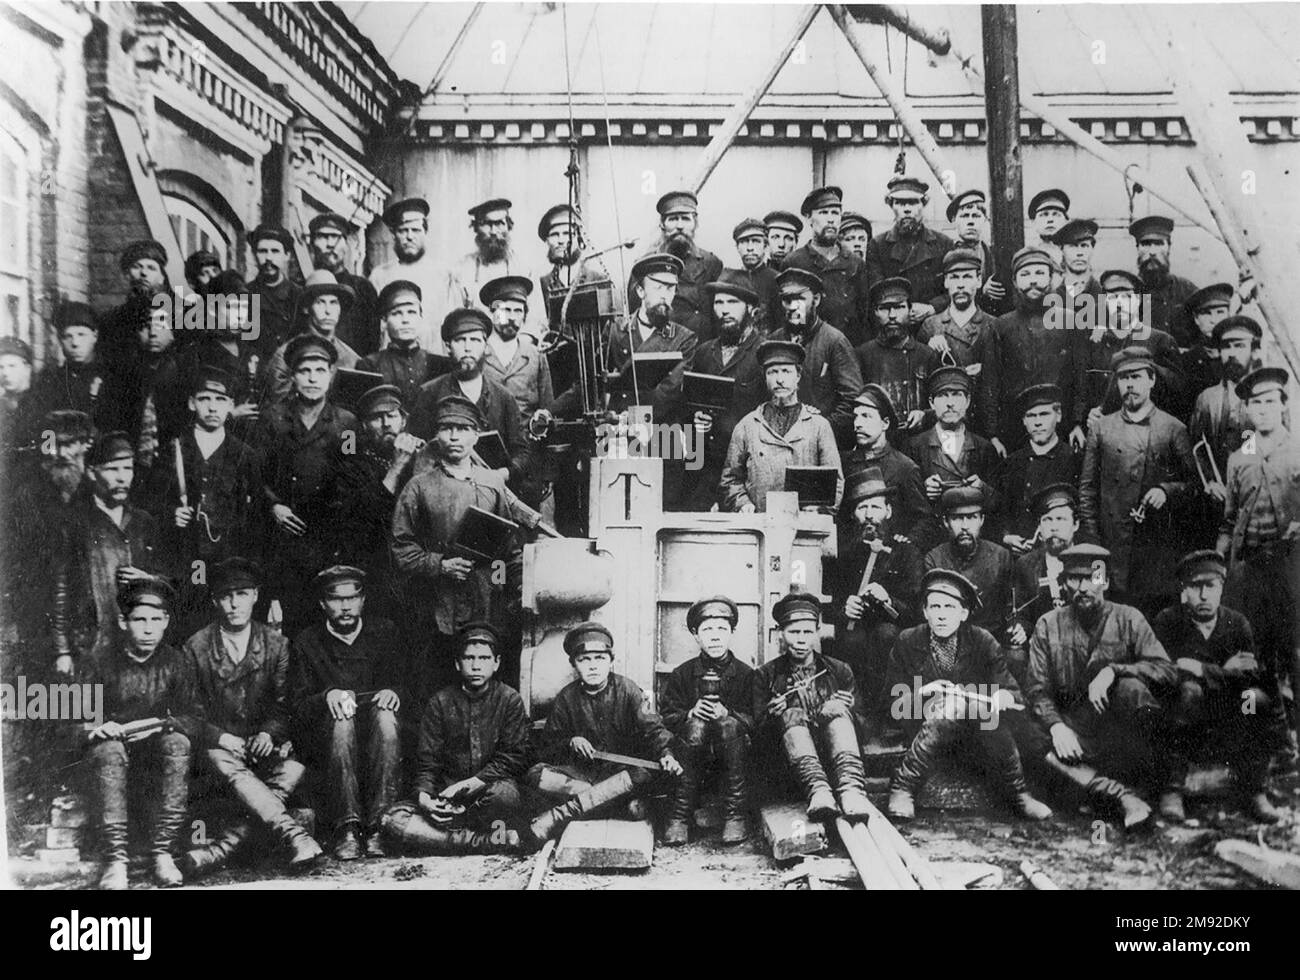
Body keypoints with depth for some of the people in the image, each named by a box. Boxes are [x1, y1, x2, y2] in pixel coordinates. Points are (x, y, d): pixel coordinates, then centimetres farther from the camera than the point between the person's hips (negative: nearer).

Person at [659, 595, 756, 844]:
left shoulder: (746, 674, 3)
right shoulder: (682, 674, 6)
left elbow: (756, 719, -3)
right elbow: (667, 718, 3)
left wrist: (726, 713, -20)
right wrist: (691, 713, -16)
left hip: (731, 749, 0)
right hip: (695, 749, 1)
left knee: (730, 726, -32)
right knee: (696, 727, -32)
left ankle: (736, 815, -26)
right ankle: (680, 815, -28)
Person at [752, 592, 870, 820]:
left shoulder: (839, 671, 20)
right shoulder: (765, 675, 17)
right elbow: (755, 726, 7)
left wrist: (842, 711, -9)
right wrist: (771, 715, -14)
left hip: (834, 751, 1)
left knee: (837, 711, -25)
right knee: (792, 714, -28)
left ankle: (851, 790, -49)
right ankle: (818, 792, -53)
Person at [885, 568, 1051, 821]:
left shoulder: (983, 642, 0)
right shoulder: (906, 642, -1)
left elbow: (1012, 693, -5)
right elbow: (896, 701, -1)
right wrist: (923, 693, -22)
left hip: (974, 732, 1)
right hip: (923, 730, -1)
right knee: (946, 712, -33)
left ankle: (1016, 792, -21)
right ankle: (903, 787, -28)